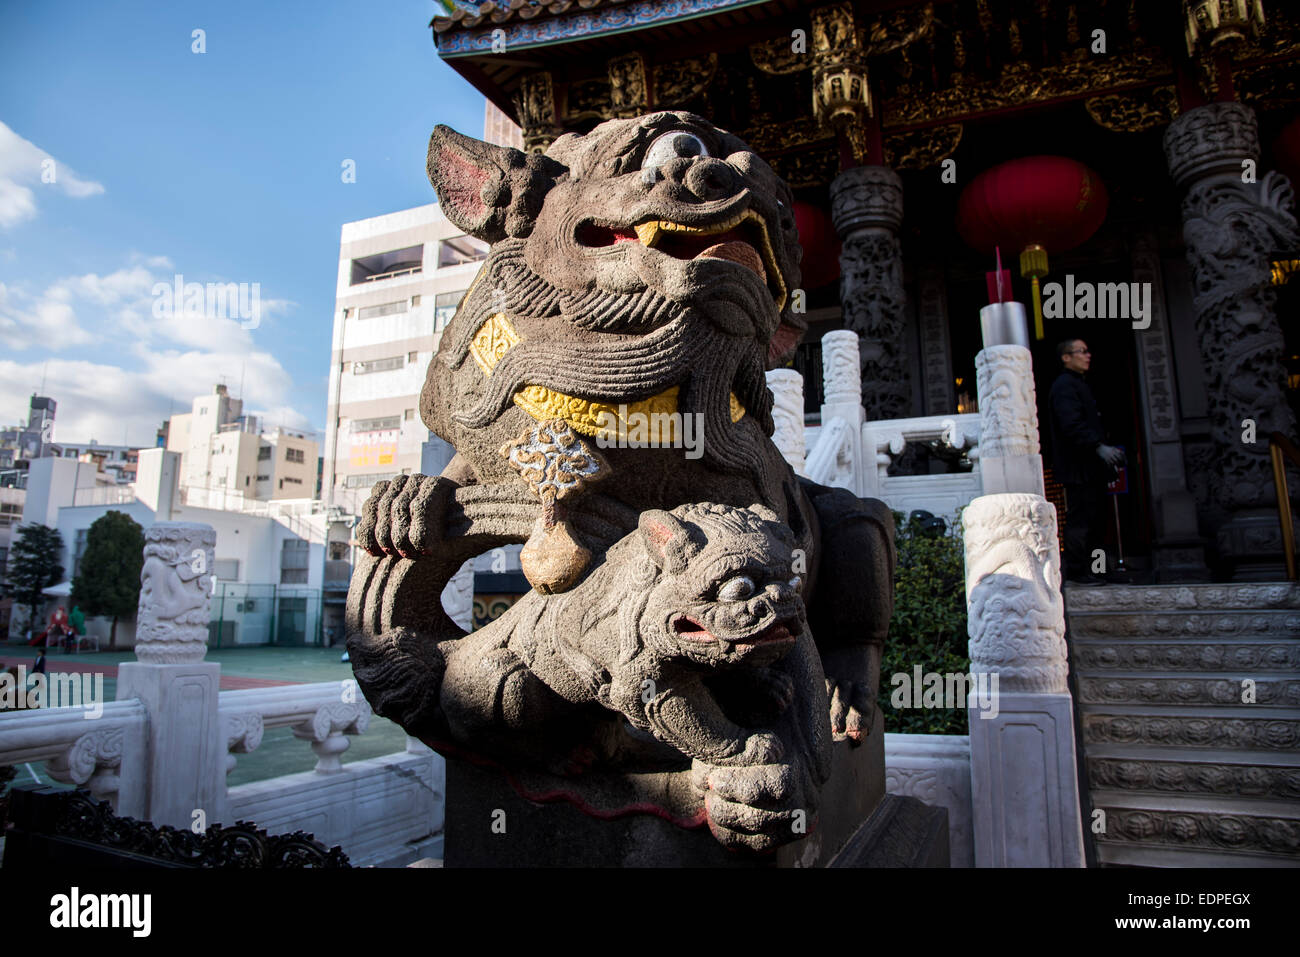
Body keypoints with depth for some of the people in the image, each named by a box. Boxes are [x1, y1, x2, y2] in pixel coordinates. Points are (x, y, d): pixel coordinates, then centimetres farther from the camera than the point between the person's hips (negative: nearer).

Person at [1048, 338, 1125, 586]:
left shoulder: (1078, 384, 21)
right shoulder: (1064, 385, -12)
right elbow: (1071, 424, -24)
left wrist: (1106, 448, 21)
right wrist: (1099, 447, -30)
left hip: (1089, 468, 11)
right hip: (1078, 468, -11)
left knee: (1095, 520, 12)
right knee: (1080, 519, -7)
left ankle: (1087, 570, 19)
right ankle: (1076, 572, -1)